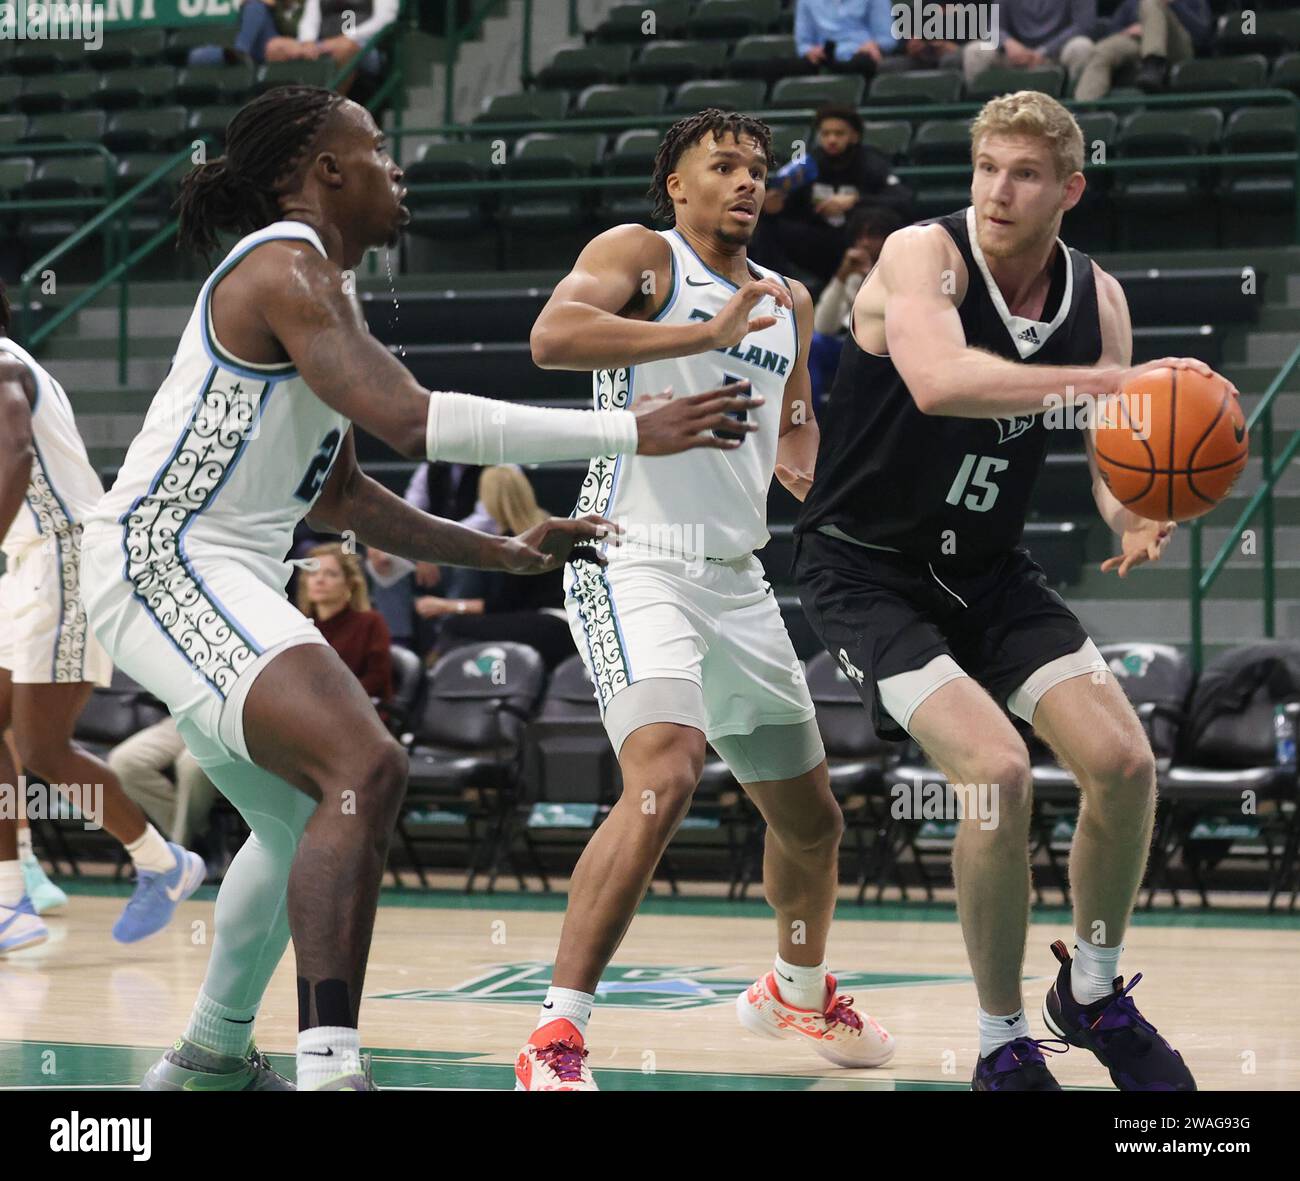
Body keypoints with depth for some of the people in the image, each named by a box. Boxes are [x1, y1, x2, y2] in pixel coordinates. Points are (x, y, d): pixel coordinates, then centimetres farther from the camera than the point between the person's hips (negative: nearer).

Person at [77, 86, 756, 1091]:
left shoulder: (306, 279, 20)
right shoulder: (287, 268, -13)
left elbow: (338, 497, 28)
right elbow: (413, 421, -26)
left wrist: (501, 553, 25)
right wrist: (629, 432, -25)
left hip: (205, 578, 11)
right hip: (162, 562, -11)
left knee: (300, 816, 25)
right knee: (366, 772, -26)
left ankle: (213, 1057, 39)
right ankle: (330, 1066, -34)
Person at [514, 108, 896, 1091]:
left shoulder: (790, 302, 17)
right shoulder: (640, 255, -4)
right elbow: (553, 336, -23)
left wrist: (800, 455, 8)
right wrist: (707, 336, -28)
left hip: (738, 578, 8)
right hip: (637, 560, -8)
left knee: (812, 815, 17)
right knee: (666, 773, -30)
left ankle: (796, 991, 45)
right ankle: (556, 1037, -29)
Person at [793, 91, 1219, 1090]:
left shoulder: (1097, 299, -2)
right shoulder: (922, 257, -21)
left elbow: (1111, 453, 6)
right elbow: (940, 381, -42)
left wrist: (1134, 519, -19)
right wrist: (1114, 381, -48)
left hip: (989, 571, 6)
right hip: (869, 569, -6)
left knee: (1124, 763, -4)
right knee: (997, 771, -23)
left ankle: (1093, 992, 23)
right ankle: (1003, 1048, -6)